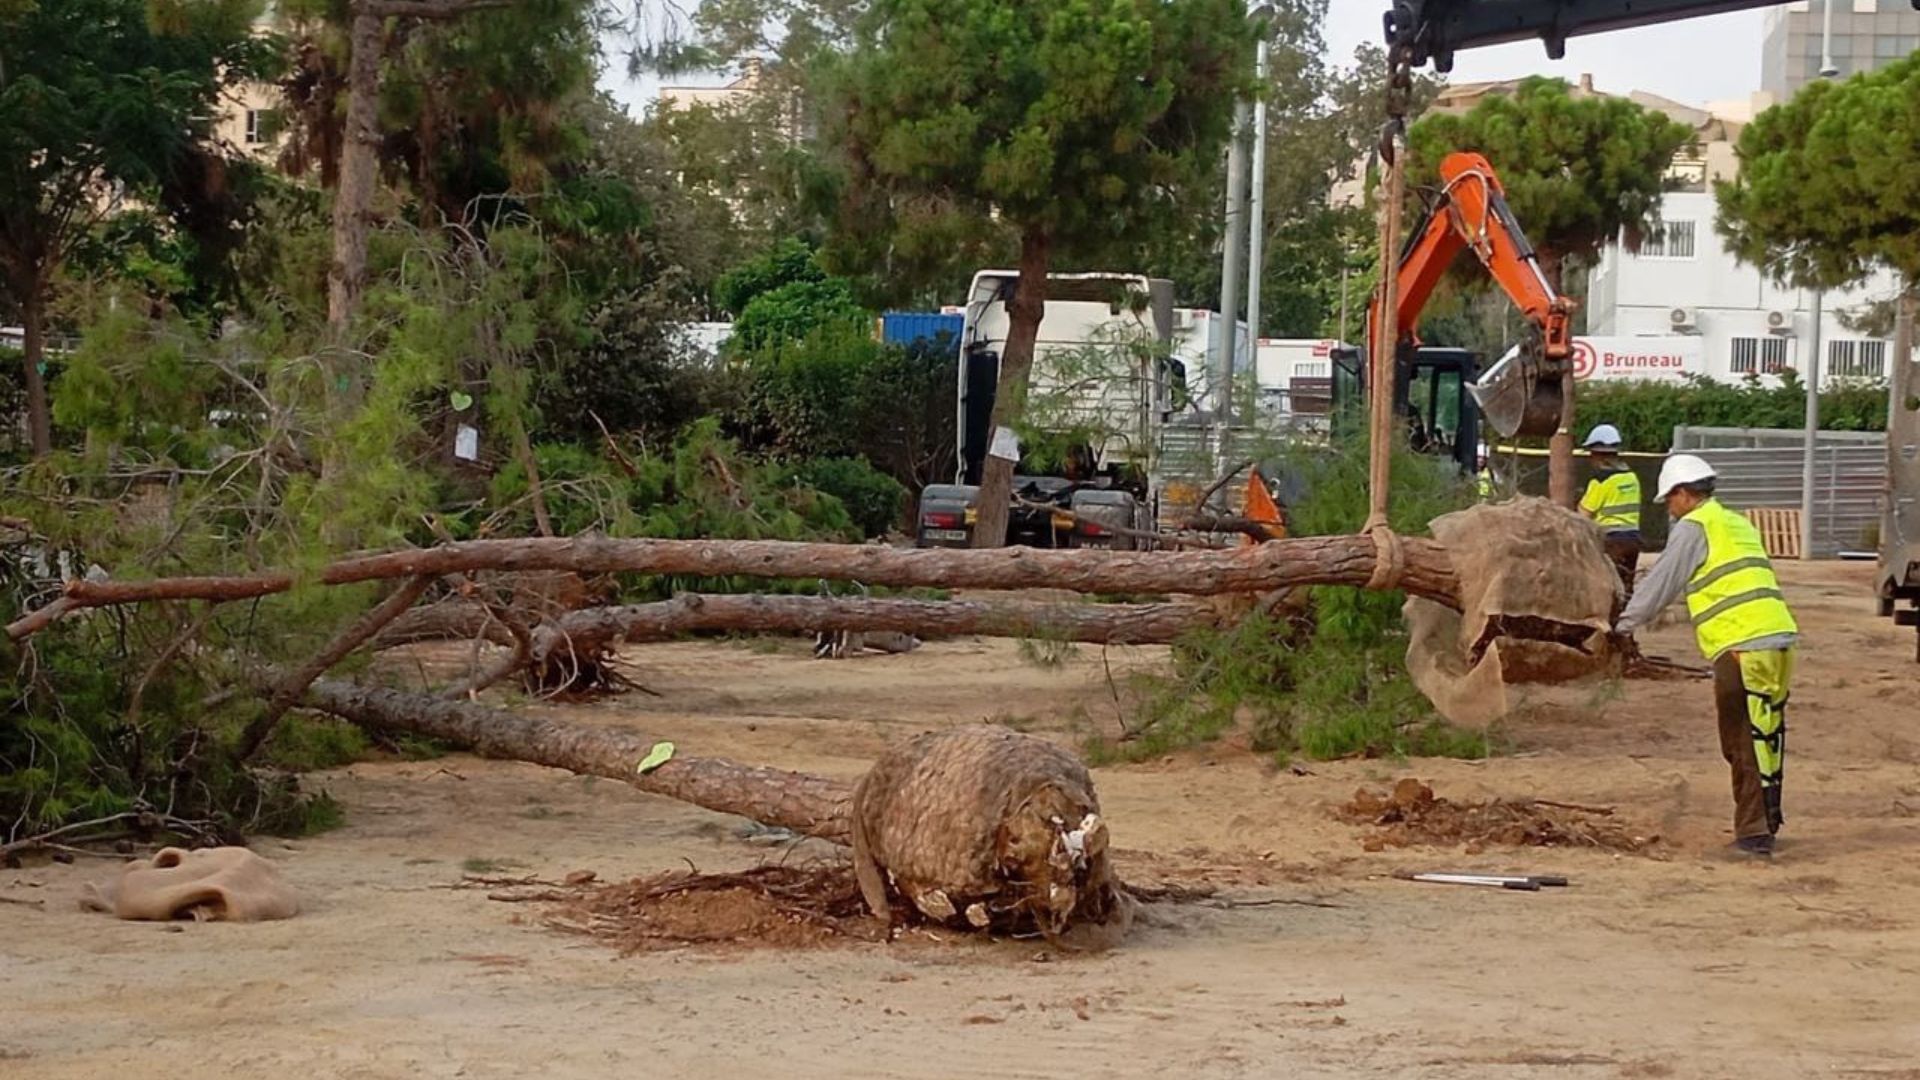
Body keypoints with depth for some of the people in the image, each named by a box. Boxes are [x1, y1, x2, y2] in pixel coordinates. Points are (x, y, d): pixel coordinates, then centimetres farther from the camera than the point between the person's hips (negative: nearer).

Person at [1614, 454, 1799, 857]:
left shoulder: (1694, 526, -1)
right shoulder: (1739, 524, 24)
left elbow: (1662, 582, 1)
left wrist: (1626, 623, 13)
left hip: (1742, 645, -8)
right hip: (1778, 637, 8)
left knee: (1744, 742, -6)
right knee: (1765, 736, 15)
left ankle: (1753, 832, -8)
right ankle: (1766, 822, 23)